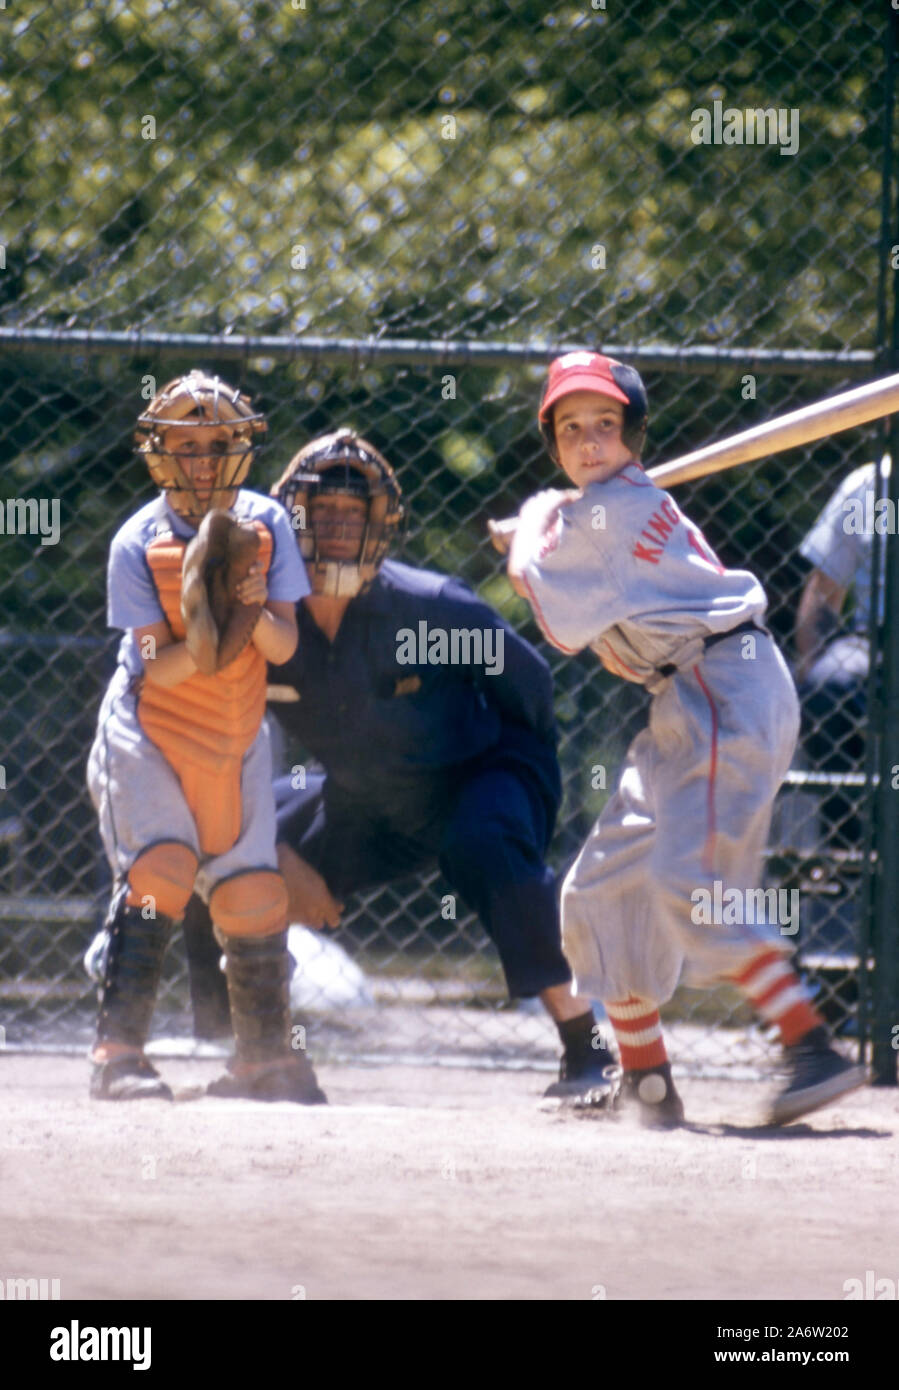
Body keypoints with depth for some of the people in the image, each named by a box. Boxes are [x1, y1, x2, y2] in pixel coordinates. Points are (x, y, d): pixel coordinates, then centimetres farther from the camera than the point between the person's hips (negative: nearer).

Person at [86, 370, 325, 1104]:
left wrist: (256, 612, -28)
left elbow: (284, 645, -7)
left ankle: (266, 1058, 22)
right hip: (148, 733, -4)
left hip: (235, 739, 4)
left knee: (253, 896, 6)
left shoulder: (266, 524, -4)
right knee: (158, 870, -20)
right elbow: (156, 668, -17)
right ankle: (118, 1053, -20)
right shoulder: (137, 545, -13)